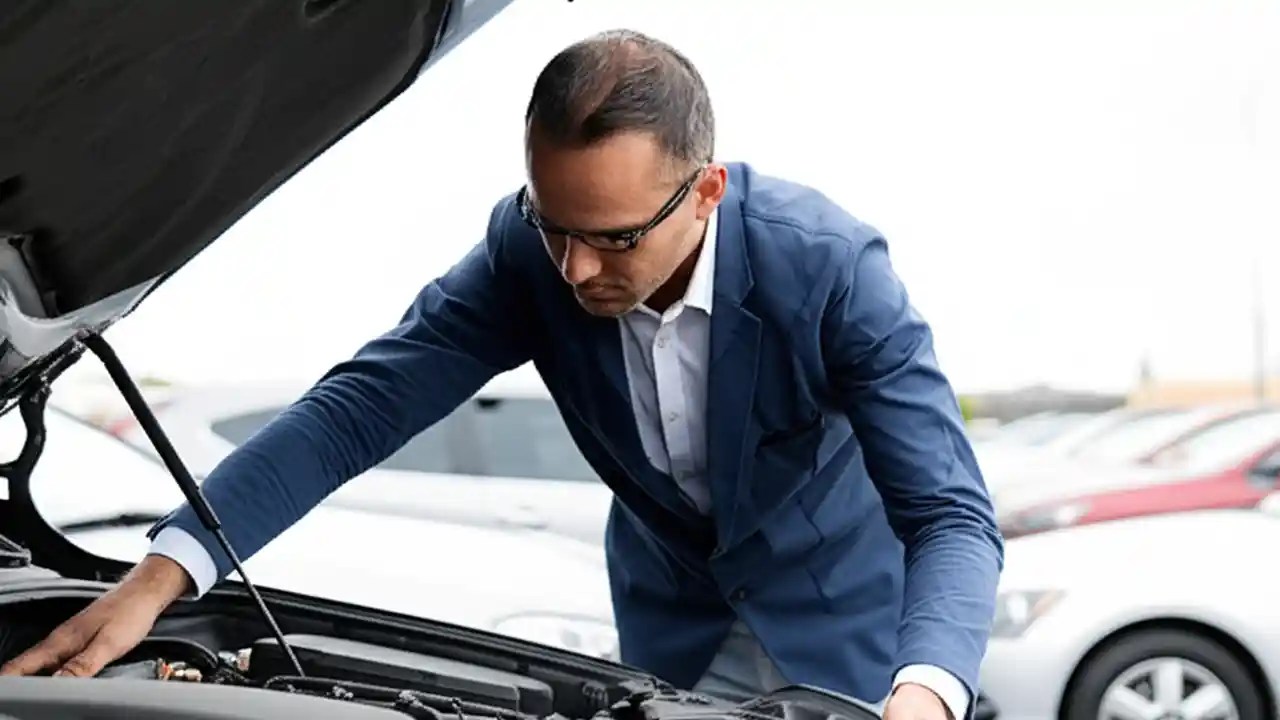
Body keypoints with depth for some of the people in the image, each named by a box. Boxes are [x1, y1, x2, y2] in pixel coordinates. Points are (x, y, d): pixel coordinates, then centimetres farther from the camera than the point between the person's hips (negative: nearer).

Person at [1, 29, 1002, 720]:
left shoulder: (832, 267, -32)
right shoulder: (529, 253, -23)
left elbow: (953, 514, -35)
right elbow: (358, 406, -24)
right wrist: (161, 575, -36)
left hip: (837, 618, -3)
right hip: (669, 620, 3)